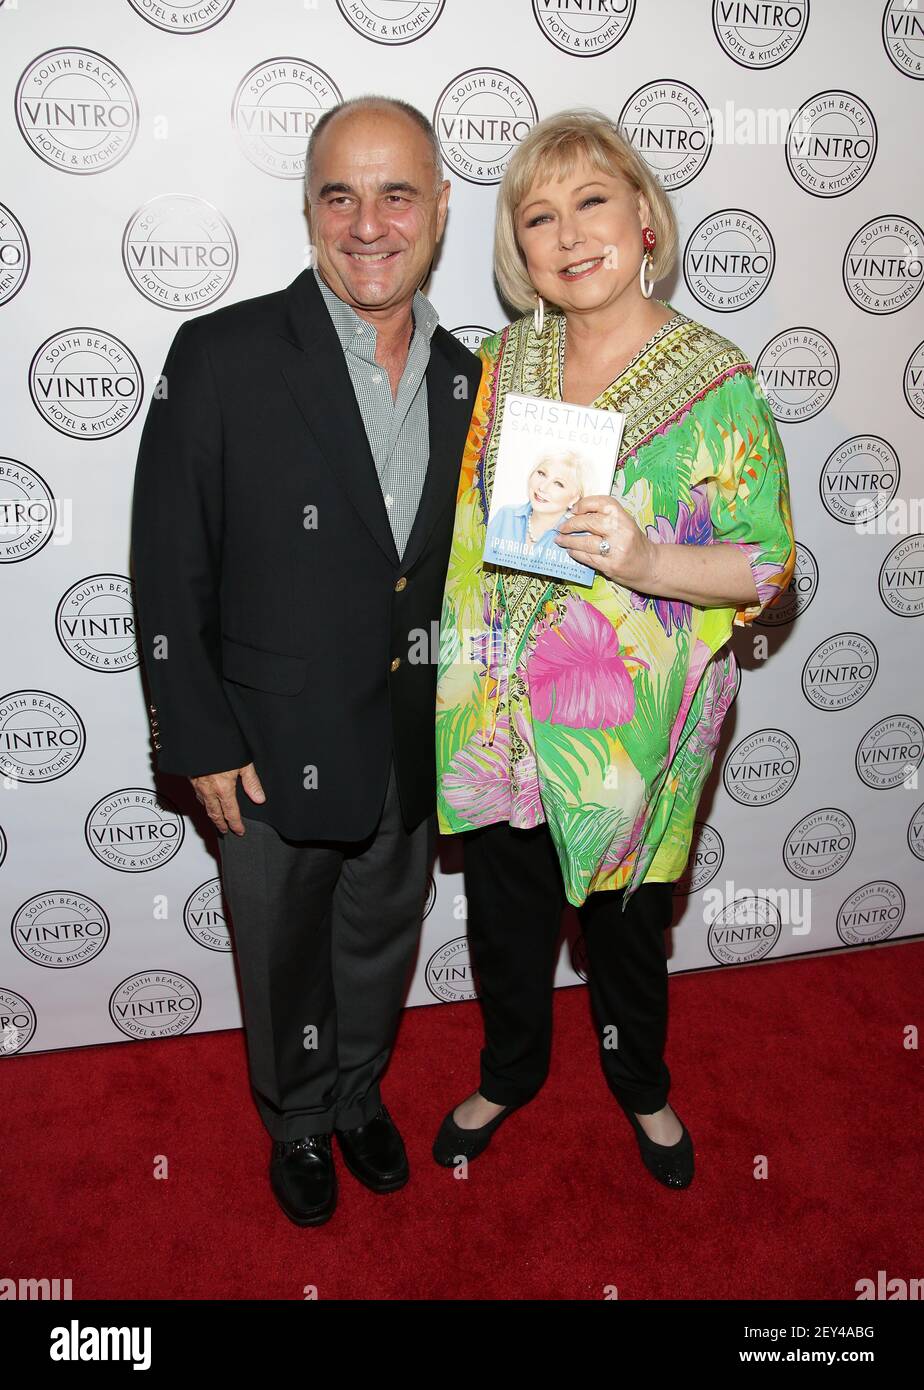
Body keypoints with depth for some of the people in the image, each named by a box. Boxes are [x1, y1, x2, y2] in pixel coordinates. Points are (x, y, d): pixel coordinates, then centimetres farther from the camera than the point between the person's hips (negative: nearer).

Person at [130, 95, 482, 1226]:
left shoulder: (463, 377, 0)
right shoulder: (224, 357, -15)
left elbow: (458, 564, 8)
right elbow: (170, 570, -13)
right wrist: (201, 745, -13)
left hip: (411, 755, 4)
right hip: (273, 760, -4)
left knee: (381, 945, 24)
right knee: (283, 964, 19)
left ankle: (358, 1094, 53)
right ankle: (299, 1123, 48)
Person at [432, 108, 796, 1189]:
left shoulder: (717, 380, -12)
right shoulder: (505, 359, 0)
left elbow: (769, 563, -11)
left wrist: (646, 563, -28)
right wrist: (466, 672, 3)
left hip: (632, 723, -3)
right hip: (506, 713, 3)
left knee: (628, 923, 18)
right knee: (504, 916, 19)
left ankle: (642, 1087, 49)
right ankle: (509, 1073, 49)